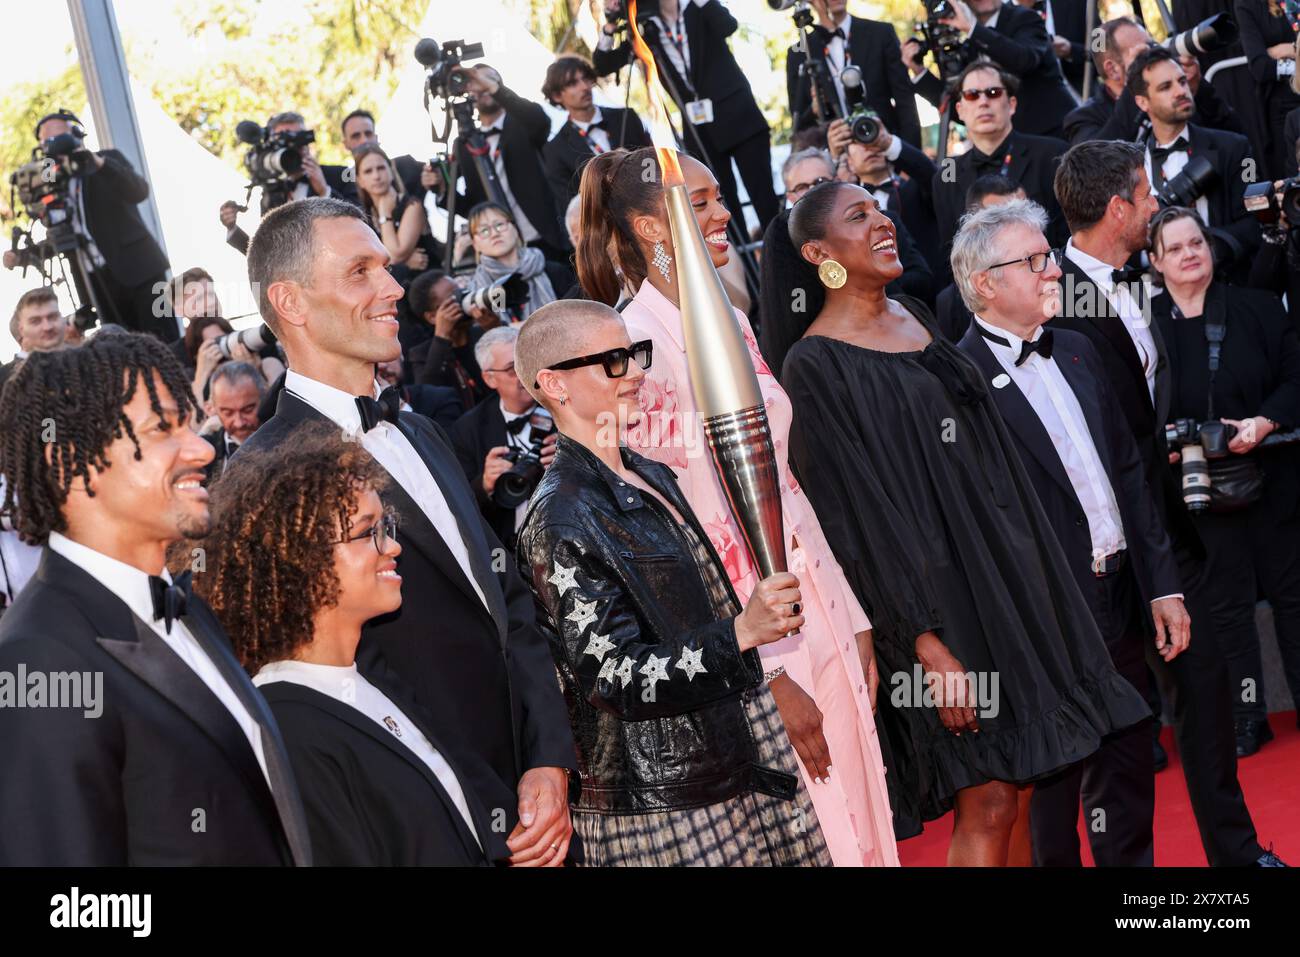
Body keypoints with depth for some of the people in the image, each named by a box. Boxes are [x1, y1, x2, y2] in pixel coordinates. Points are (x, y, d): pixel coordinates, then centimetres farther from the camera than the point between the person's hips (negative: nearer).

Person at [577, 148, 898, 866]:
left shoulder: (731, 321, 9)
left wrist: (852, 618, 11)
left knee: (854, 821, 14)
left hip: (818, 615, 7)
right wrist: (768, 673, -16)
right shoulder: (636, 341, -15)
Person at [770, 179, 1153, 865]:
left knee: (1020, 784, 10)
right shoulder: (814, 365, -11)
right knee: (988, 805, -5)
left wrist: (1032, 570, 14)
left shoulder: (918, 317, 12)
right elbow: (856, 516, -15)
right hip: (930, 591, -7)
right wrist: (925, 642, -19)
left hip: (1004, 569, 7)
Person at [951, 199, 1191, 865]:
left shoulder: (1076, 351, 11)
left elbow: (1129, 473, 13)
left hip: (1122, 601, 7)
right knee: (1052, 791, 9)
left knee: (1129, 778, 18)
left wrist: (1163, 584, 9)